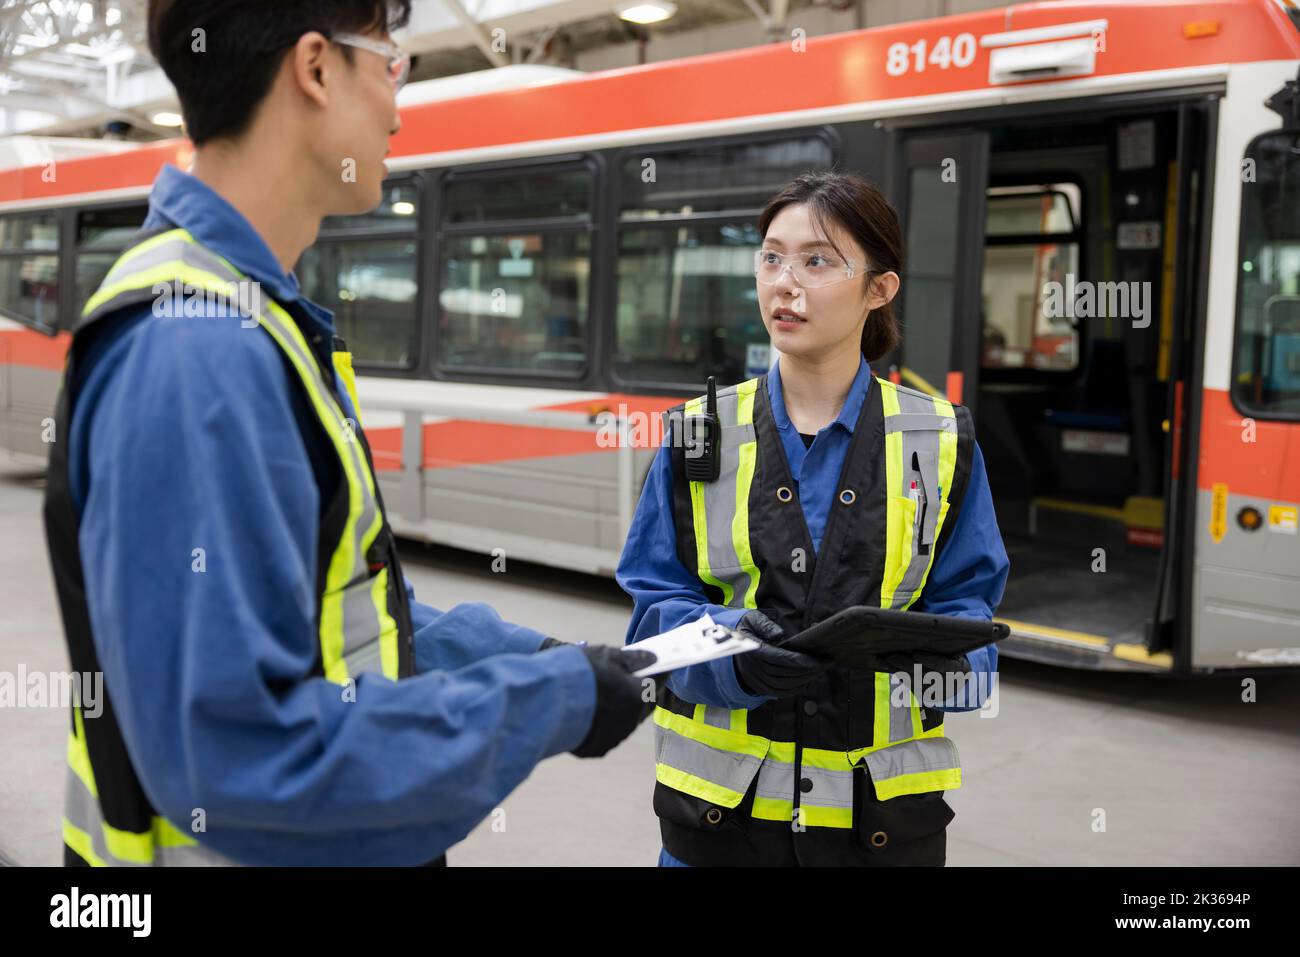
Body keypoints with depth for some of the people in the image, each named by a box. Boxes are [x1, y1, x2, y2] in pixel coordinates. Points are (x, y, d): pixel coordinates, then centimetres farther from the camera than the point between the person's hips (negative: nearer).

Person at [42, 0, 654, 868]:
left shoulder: (253, 316, 5)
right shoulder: (197, 347, -26)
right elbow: (241, 748, -29)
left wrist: (528, 654, 3)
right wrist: (548, 704, -20)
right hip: (249, 833, -9)